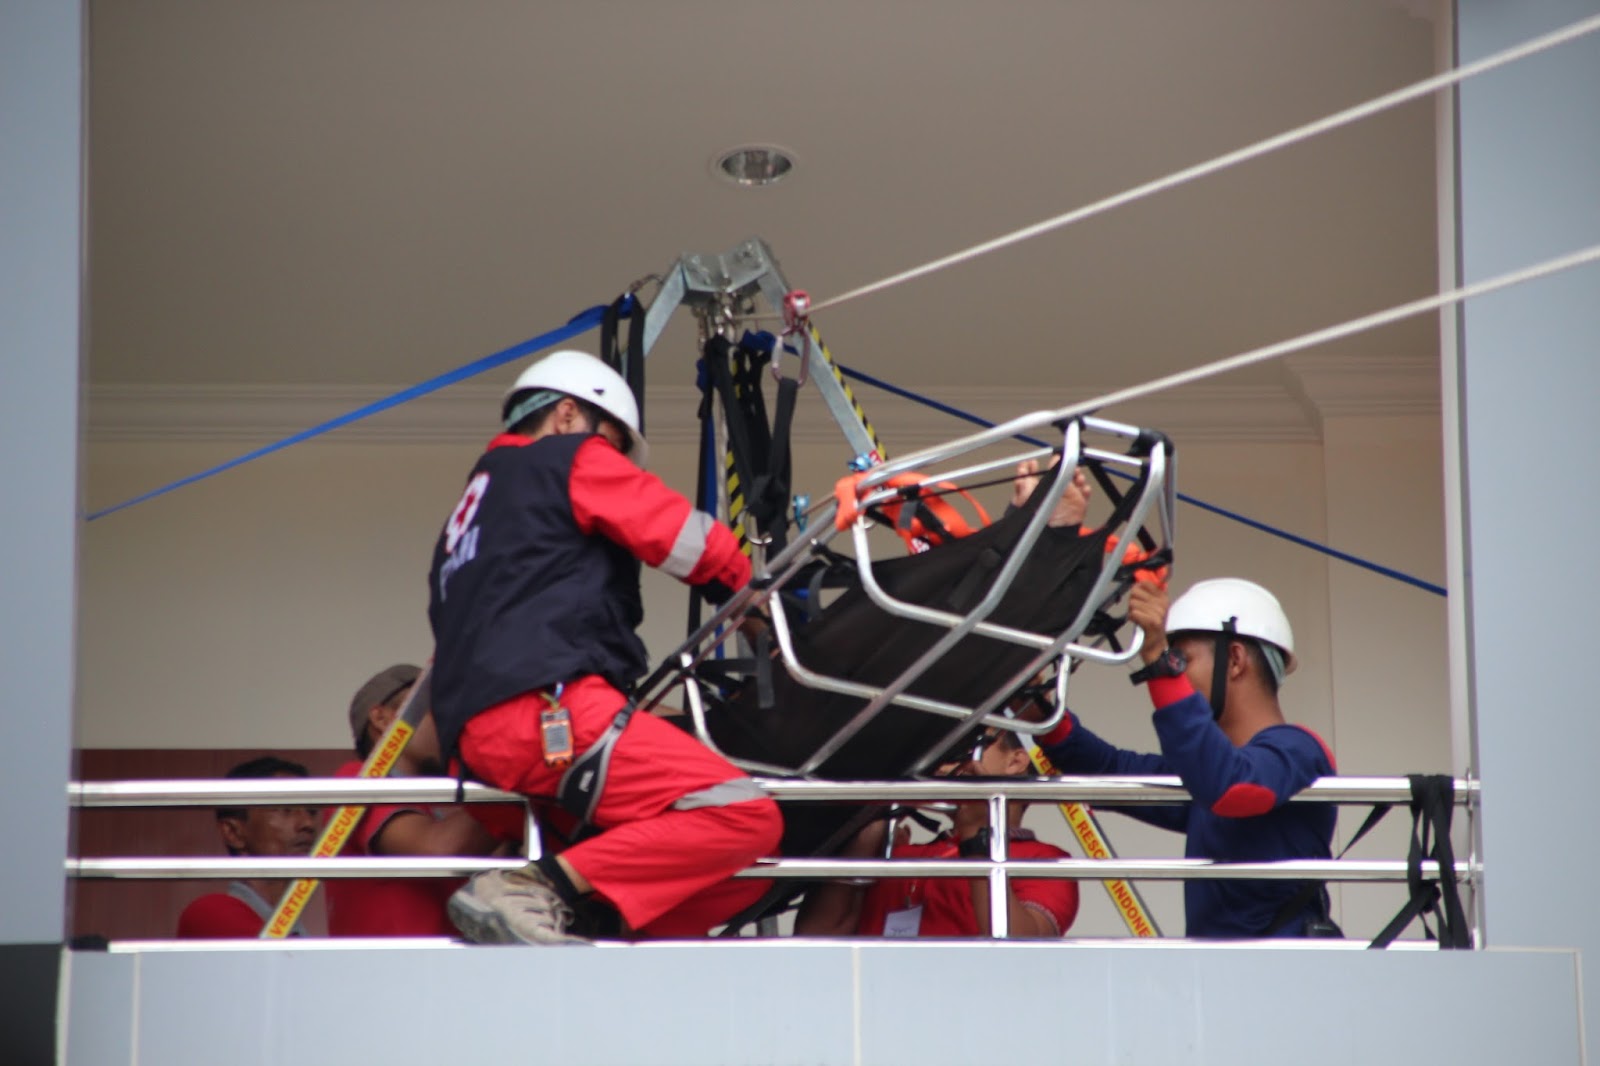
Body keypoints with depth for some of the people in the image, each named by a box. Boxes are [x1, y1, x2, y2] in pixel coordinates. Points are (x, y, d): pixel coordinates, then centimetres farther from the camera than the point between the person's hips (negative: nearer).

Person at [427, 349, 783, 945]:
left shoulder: (478, 499, 36)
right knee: (747, 817, -19)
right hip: (549, 711, -9)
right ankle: (533, 889, -26)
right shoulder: (570, 458, 11)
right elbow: (693, 542, 4)